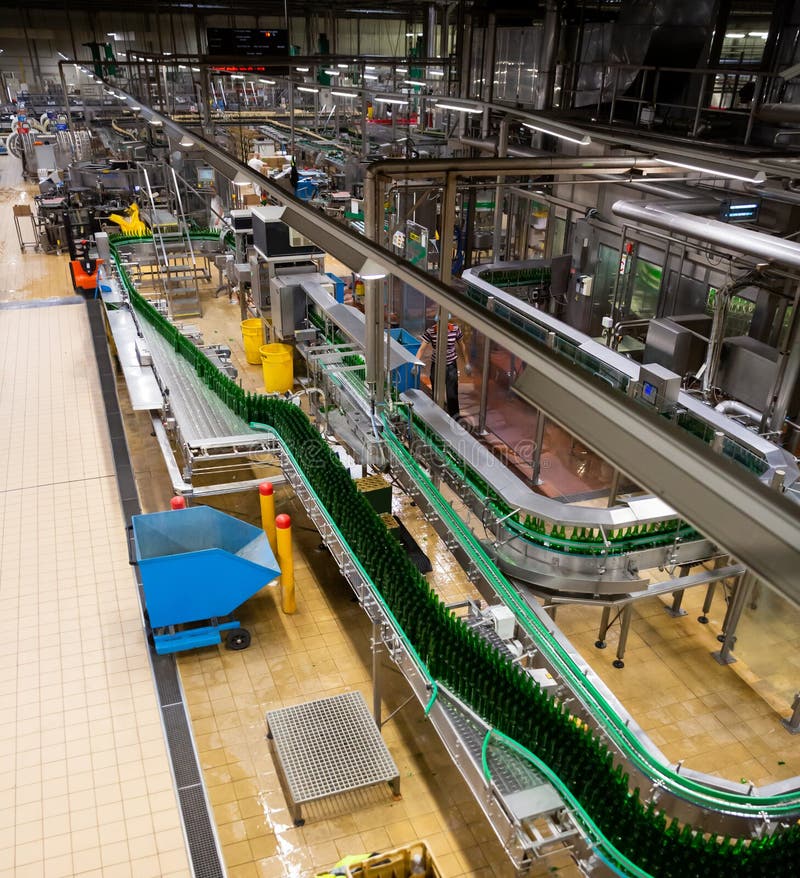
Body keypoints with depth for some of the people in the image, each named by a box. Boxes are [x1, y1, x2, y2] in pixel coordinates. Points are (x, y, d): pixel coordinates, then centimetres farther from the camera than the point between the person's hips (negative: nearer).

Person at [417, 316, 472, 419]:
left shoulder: (455, 329, -12)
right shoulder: (430, 331, -15)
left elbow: (461, 346, 2)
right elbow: (422, 348, -17)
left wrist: (467, 362, 7)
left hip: (451, 366, 0)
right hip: (436, 366, 1)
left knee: (452, 395, 0)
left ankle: (455, 417, 14)